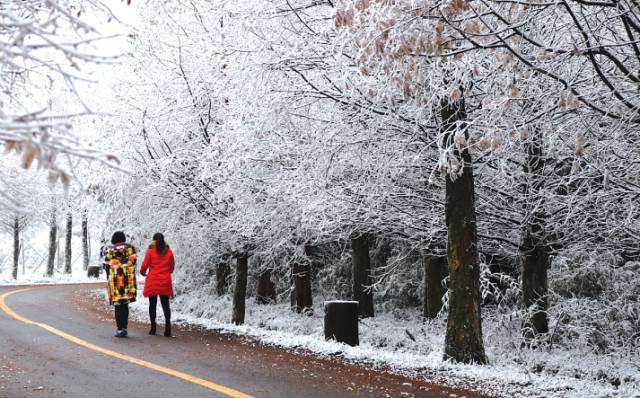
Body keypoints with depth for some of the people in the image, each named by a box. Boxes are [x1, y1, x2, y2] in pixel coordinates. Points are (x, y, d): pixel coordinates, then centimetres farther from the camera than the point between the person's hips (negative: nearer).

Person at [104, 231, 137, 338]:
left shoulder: (109, 250, 4)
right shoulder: (130, 248, 7)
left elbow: (107, 265, 4)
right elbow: (133, 262, 3)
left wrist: (109, 279, 13)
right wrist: (131, 274, 9)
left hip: (115, 279, -1)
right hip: (128, 279, 2)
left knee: (118, 304, 1)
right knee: (125, 304, 11)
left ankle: (120, 329, -3)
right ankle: (124, 328, 11)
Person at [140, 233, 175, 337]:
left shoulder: (150, 251, -5)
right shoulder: (169, 252, 4)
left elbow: (144, 265, -4)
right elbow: (172, 266, 13)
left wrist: (143, 273, 18)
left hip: (152, 282, -2)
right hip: (165, 282, 2)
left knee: (152, 304, 9)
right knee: (165, 305, 4)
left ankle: (153, 327, 8)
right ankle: (167, 324, -14)